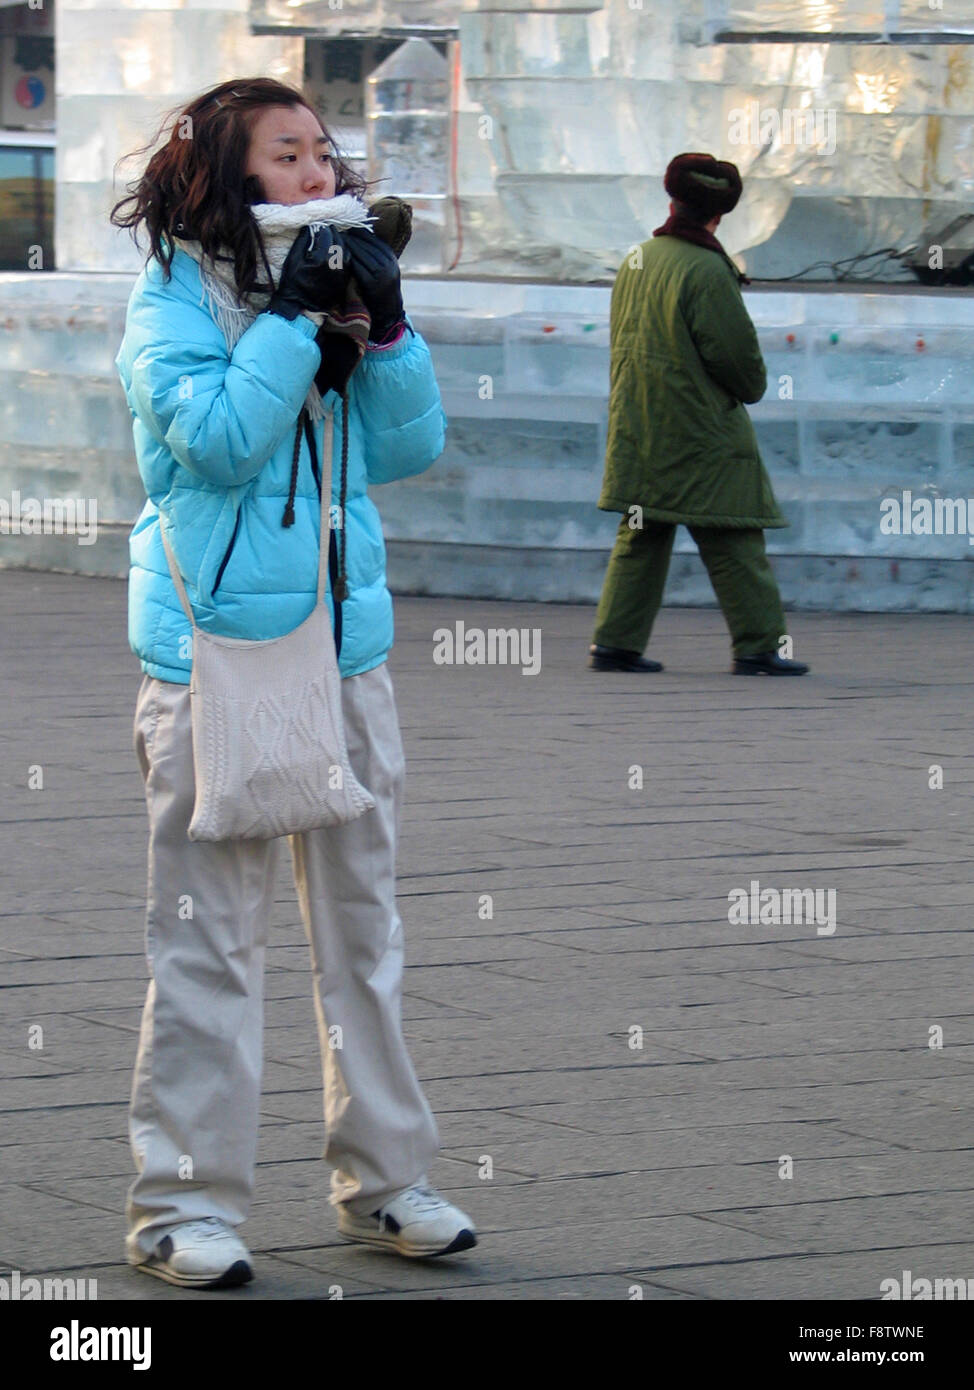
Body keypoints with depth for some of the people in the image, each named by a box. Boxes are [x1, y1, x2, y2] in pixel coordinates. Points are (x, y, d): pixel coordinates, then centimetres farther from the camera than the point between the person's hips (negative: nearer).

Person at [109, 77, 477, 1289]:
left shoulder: (335, 279, 11)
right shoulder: (173, 299, -5)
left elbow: (412, 446, 7)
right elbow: (217, 438, -19)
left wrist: (381, 327, -6)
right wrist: (291, 316, -19)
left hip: (347, 644, 6)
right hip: (214, 652, -6)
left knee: (363, 918, 12)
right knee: (209, 937, -4)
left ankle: (382, 1178, 21)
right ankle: (185, 1201, 2)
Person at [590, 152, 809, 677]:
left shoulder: (637, 261, 9)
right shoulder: (706, 271, -17)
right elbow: (736, 353, -14)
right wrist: (752, 387, 4)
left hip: (637, 429, 8)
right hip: (699, 434, -8)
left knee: (640, 537, 12)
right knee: (733, 541, -2)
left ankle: (615, 642, 10)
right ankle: (759, 645, 0)